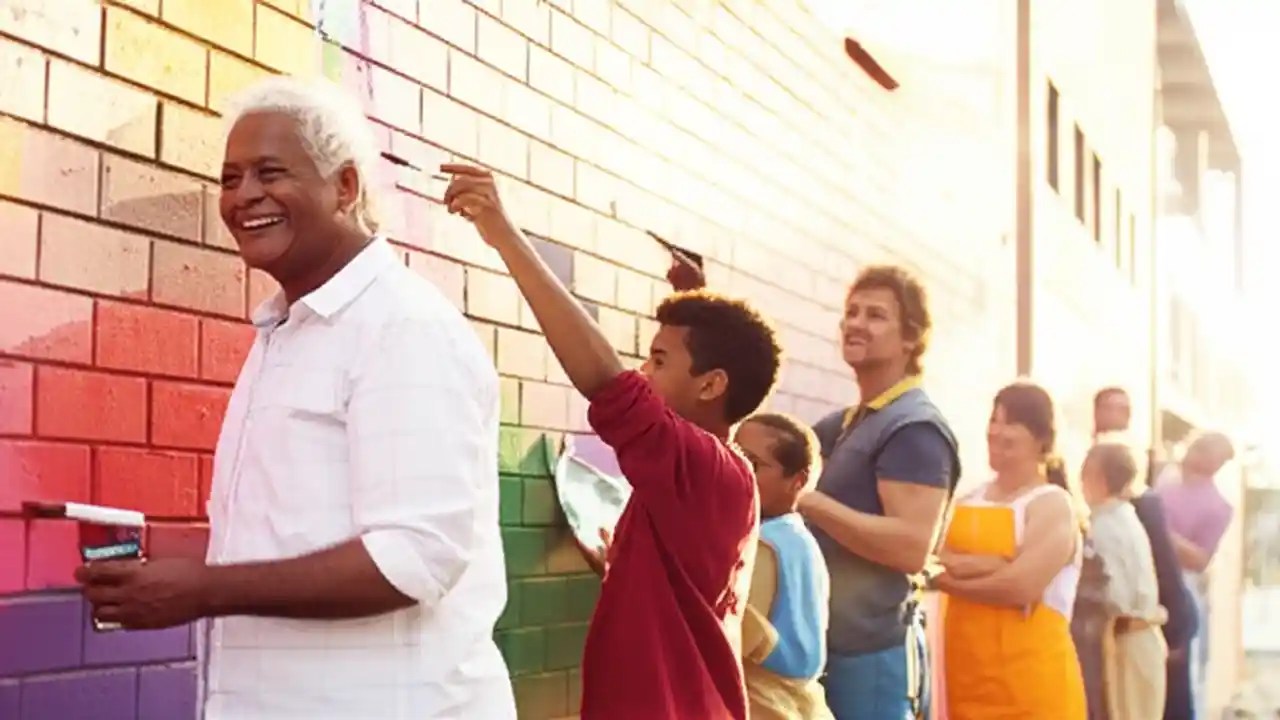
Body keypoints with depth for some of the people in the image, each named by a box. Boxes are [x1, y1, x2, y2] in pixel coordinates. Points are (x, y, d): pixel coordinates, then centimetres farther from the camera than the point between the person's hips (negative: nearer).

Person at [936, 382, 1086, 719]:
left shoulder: (1052, 505, -4)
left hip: (1031, 680, -6)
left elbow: (1020, 586, -18)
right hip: (968, 674, 6)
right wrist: (995, 567, -17)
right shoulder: (969, 502, 15)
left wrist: (950, 579, -5)